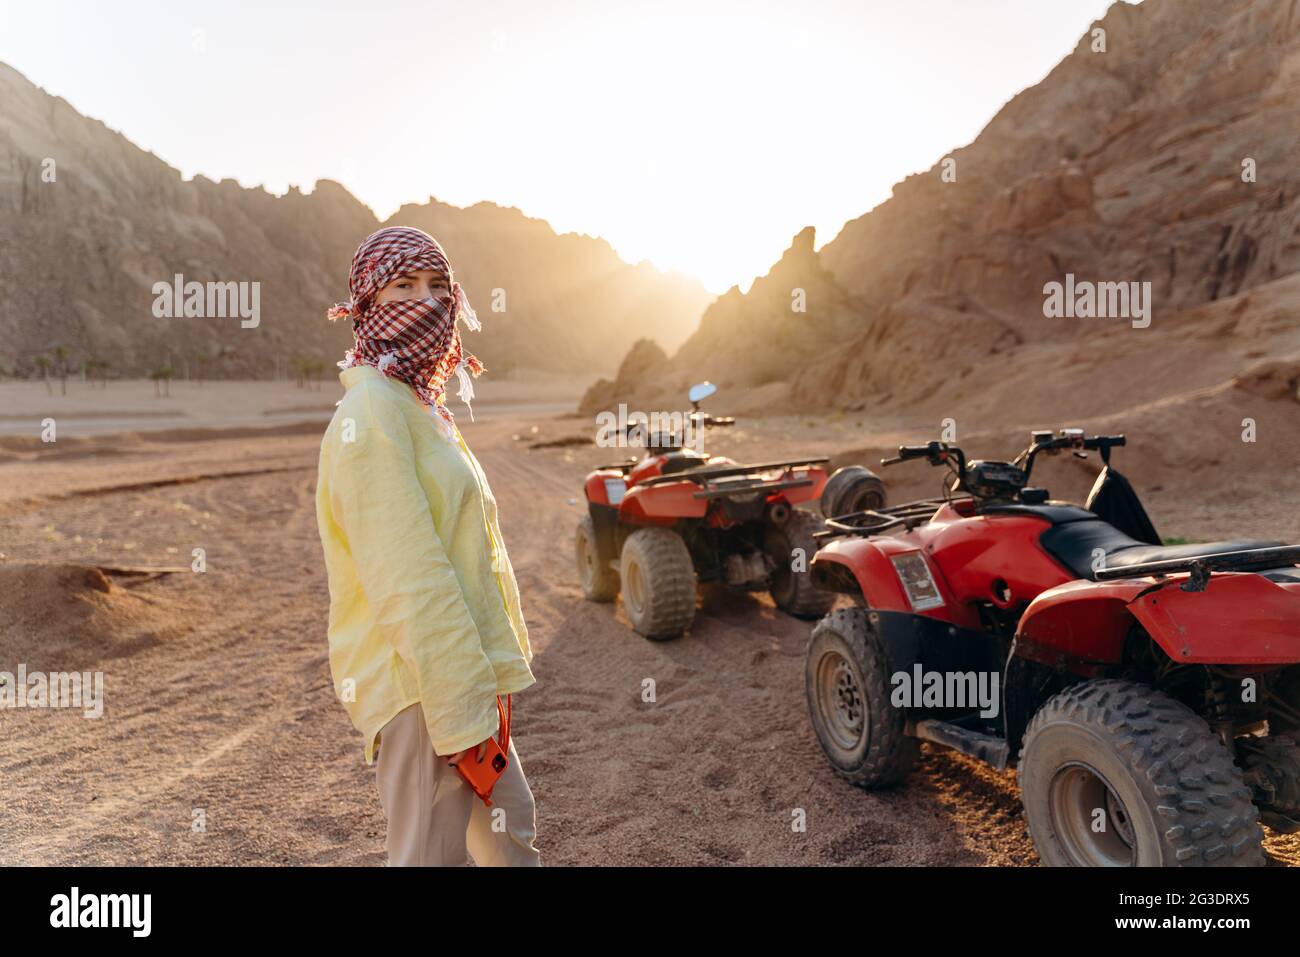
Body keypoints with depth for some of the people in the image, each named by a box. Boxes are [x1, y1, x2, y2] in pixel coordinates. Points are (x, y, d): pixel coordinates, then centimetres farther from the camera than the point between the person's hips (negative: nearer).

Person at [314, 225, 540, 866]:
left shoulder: (420, 407, 15)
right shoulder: (371, 416, -18)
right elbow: (406, 583, -24)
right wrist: (460, 707, -23)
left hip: (459, 672, 10)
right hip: (420, 686, -10)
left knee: (508, 828, 23)